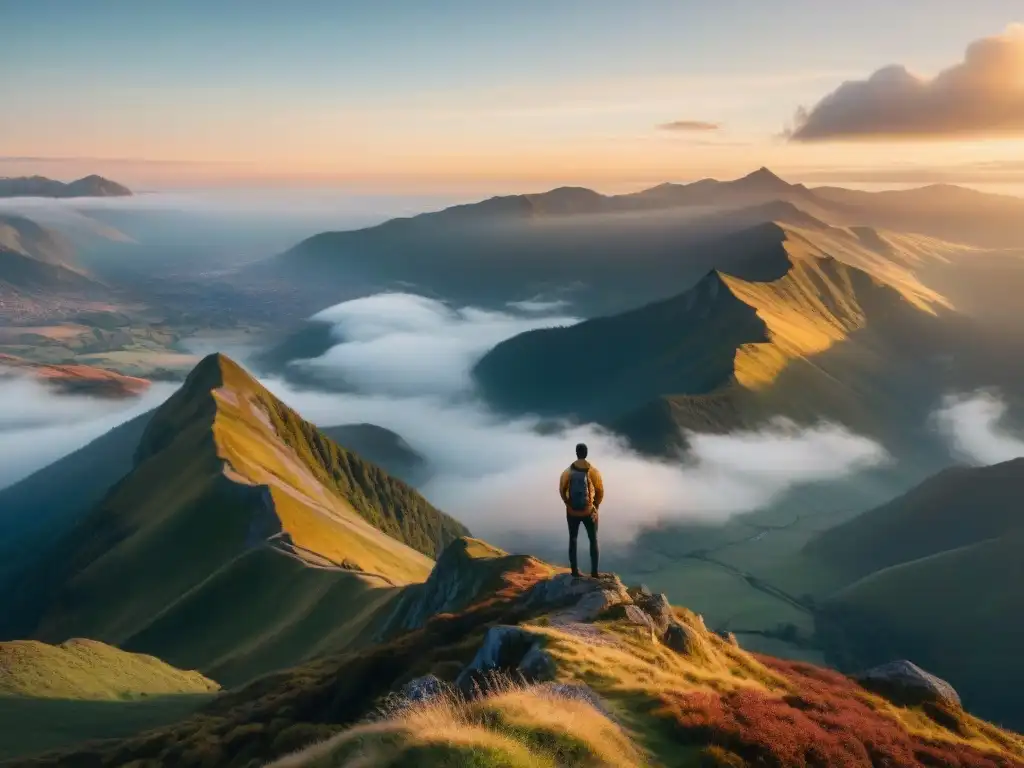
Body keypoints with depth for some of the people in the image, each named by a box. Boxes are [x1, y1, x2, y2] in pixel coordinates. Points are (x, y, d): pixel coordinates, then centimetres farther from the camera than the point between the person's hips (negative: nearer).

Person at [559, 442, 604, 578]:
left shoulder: (567, 472, -9)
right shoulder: (593, 471, -12)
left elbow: (562, 491, -3)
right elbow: (600, 492, -7)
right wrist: (595, 506, 9)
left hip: (572, 512, 1)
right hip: (589, 512, -1)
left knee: (573, 540, 15)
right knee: (593, 540, 14)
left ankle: (575, 571, 17)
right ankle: (594, 571, 13)